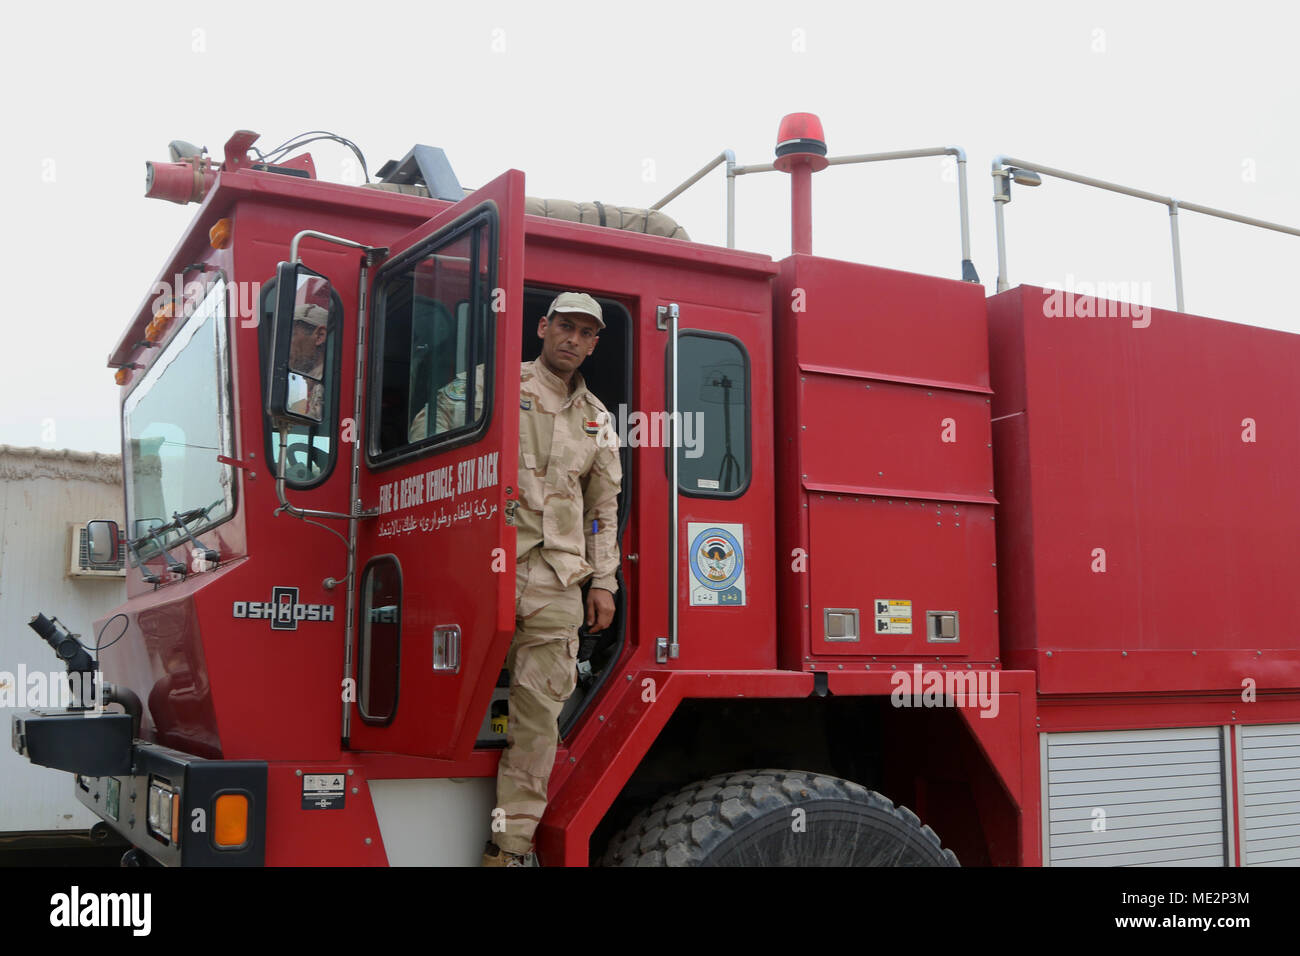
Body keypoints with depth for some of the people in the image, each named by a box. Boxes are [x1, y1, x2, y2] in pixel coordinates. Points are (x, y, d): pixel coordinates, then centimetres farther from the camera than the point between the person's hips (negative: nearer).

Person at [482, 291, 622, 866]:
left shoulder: (597, 419, 20)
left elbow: (604, 508, 22)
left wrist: (603, 582, 14)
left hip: (557, 580, 4)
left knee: (542, 704, -1)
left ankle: (511, 843, 5)